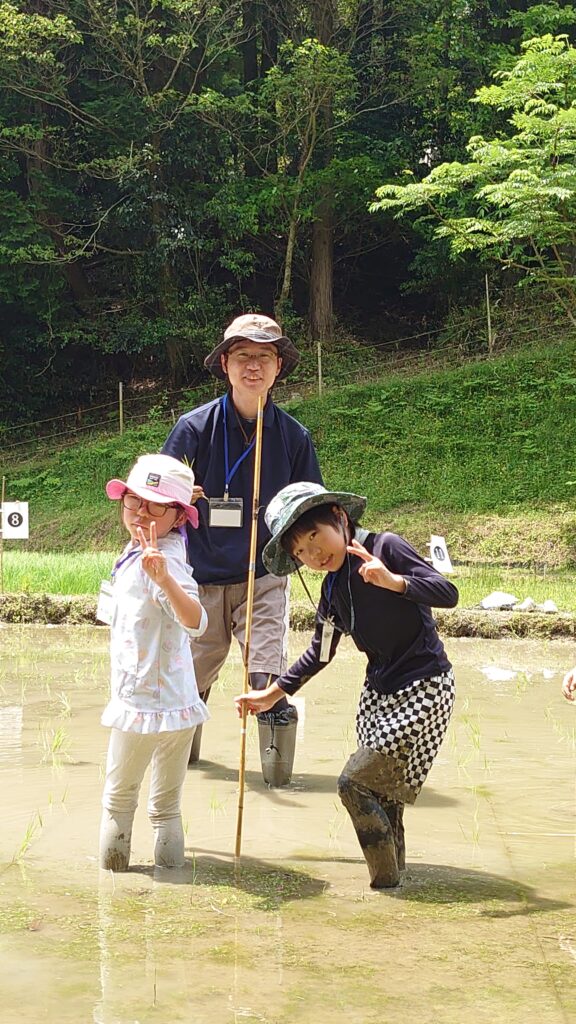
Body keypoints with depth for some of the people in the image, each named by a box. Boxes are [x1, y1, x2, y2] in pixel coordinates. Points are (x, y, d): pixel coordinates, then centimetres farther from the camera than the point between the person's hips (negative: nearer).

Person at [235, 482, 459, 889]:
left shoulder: (386, 547, -13)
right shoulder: (334, 587, 7)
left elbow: (448, 593, -20)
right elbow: (321, 652, 20)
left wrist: (392, 581, -35)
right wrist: (273, 694, 20)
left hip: (424, 688, -7)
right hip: (380, 692, 7)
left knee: (355, 782, -13)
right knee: (380, 791, 9)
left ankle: (386, 881, -3)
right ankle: (390, 879, 22)